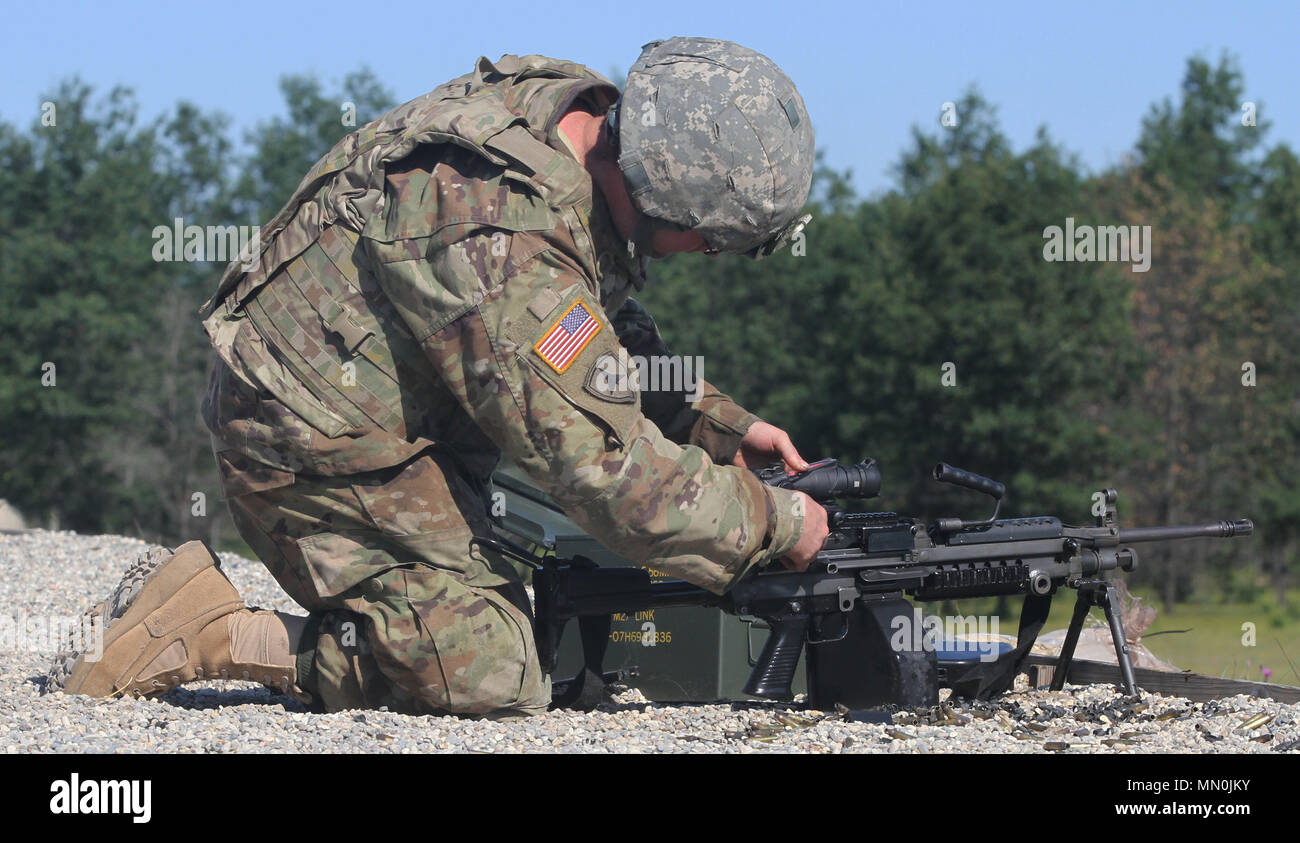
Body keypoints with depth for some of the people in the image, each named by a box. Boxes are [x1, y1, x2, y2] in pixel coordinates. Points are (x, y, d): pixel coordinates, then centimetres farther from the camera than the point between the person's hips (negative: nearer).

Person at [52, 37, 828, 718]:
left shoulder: (576, 108, -4)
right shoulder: (509, 248, -33)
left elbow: (612, 338, 14)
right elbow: (605, 467, -28)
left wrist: (721, 422, 5)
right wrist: (773, 523, -17)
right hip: (319, 454, -10)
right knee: (493, 681, -15)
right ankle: (205, 631, -7)